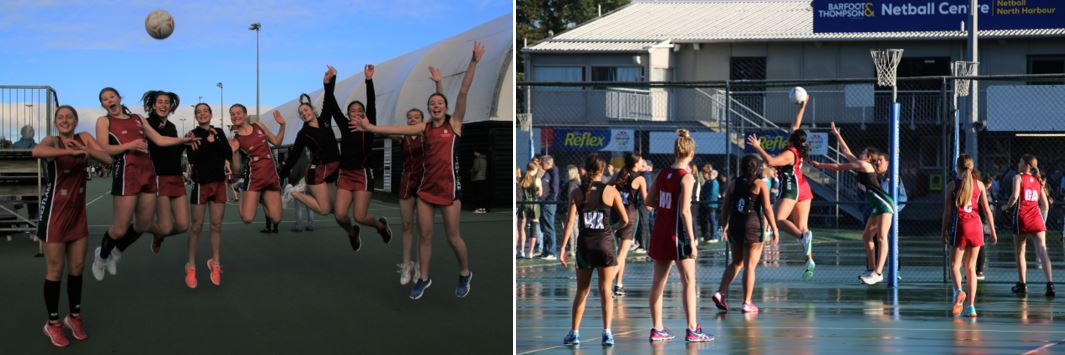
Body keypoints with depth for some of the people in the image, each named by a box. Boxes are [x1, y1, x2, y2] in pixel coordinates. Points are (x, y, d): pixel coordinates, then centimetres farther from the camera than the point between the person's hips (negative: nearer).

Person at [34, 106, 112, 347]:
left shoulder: (84, 138, 2)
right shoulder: (53, 141, -12)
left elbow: (108, 159, -5)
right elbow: (36, 151, -36)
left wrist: (87, 150, -22)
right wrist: (71, 151, -42)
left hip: (78, 211, 5)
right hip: (55, 211, -5)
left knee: (77, 267, 11)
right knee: (55, 270, 1)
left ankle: (74, 316, 27)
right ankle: (53, 323, 14)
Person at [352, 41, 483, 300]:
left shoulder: (454, 124, -2)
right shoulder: (424, 128, 7)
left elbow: (463, 92, -10)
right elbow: (399, 130, 2)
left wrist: (474, 63, -18)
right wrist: (371, 128, -6)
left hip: (449, 186, -4)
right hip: (427, 186, 4)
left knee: (452, 236, 1)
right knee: (424, 234, 5)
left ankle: (465, 274, 22)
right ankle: (424, 278, 18)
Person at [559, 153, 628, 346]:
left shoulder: (577, 193, -1)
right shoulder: (610, 191, -4)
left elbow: (570, 222, -7)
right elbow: (625, 220, 0)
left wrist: (563, 248, -5)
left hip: (584, 244, 2)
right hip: (605, 243, -2)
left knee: (582, 291, 13)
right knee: (605, 290, 2)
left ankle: (574, 332, 13)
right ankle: (607, 332, -7)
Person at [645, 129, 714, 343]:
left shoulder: (662, 174, 4)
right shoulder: (686, 177, -14)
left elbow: (649, 201, 11)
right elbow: (684, 211, -19)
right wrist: (692, 241, -17)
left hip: (660, 233, 7)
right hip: (678, 235, -7)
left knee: (658, 281, 11)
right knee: (689, 282, 0)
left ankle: (657, 329, 15)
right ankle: (692, 330, -2)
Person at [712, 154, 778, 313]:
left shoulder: (734, 184, 6)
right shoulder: (760, 185, -5)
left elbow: (725, 208, 8)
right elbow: (767, 209, -10)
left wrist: (724, 227, 17)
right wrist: (774, 229, -5)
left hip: (734, 227, 4)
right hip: (753, 227, -4)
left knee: (737, 262, 18)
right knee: (750, 265, 1)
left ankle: (720, 293, 4)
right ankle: (747, 303, 3)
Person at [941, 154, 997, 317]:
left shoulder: (952, 185, -1)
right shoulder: (979, 184, 6)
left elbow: (947, 211, -1)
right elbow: (987, 210, 6)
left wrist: (943, 230, 6)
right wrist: (993, 231, 11)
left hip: (960, 225, -3)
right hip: (976, 225, 3)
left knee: (955, 264, 7)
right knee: (971, 267, 8)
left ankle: (958, 290, -23)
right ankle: (970, 306, 5)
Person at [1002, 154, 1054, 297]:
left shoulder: (1018, 177, 2)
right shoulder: (1038, 182, 17)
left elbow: (1015, 196, -14)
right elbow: (1046, 206, 15)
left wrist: (1007, 207, 3)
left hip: (1022, 217, -3)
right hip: (1037, 218, 3)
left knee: (1020, 252, 12)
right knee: (1042, 250, -7)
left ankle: (1022, 284, 16)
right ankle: (1050, 283, -22)